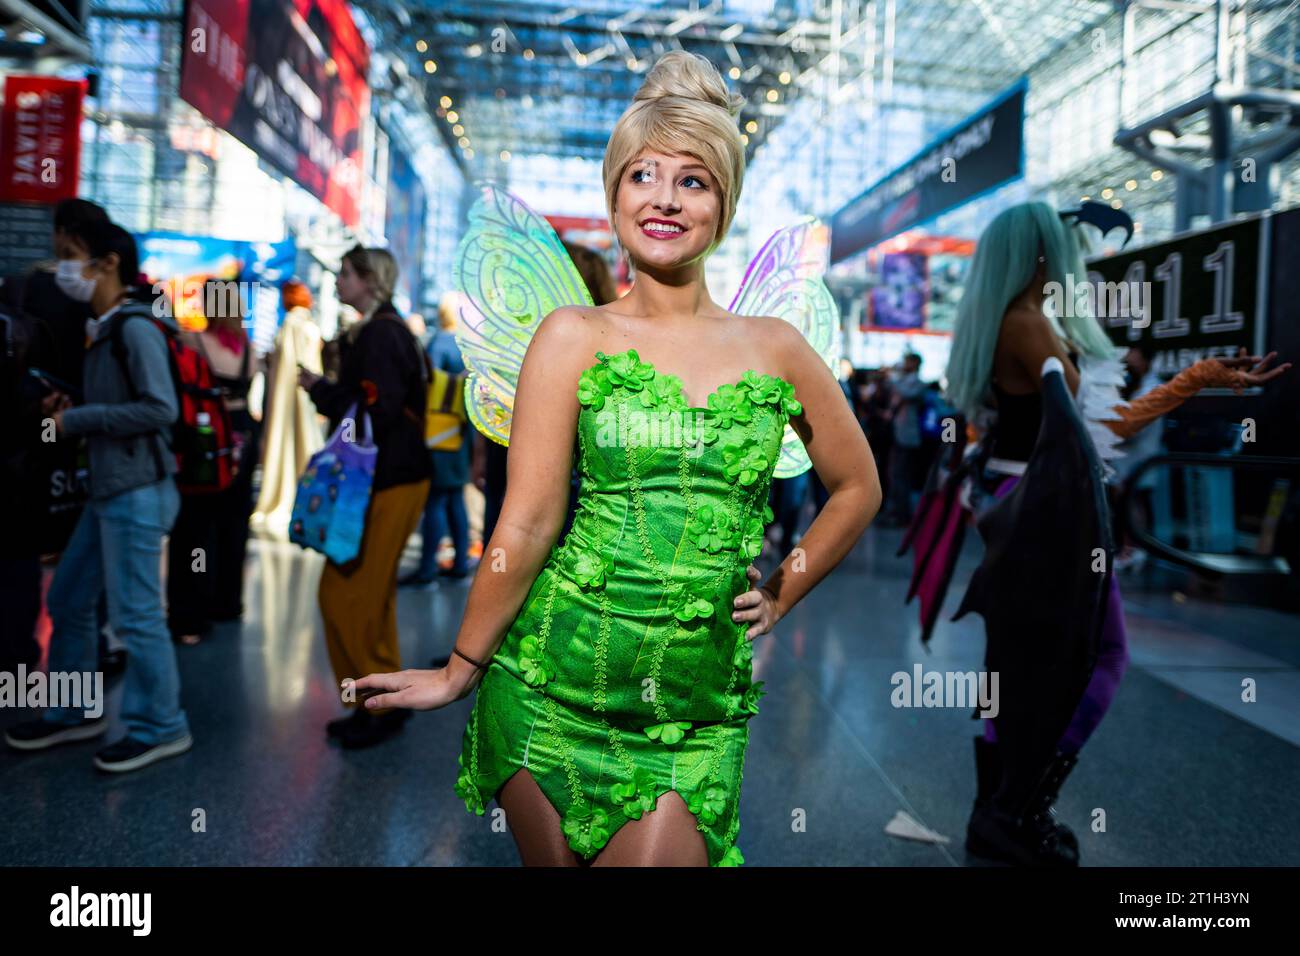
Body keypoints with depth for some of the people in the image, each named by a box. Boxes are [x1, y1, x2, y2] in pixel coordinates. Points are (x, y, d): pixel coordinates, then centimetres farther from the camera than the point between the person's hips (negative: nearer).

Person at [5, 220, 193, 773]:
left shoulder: (135, 327, -13)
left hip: (137, 492, -10)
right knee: (67, 602, 17)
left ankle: (160, 728, 11)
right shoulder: (104, 330, 16)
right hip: (107, 491, 10)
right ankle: (74, 714, 31)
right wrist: (70, 412, 4)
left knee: (135, 614, -3)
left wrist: (77, 420, -15)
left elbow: (161, 409, -21)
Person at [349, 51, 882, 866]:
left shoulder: (776, 349, 3)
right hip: (553, 685, -1)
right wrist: (461, 670, 1)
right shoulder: (575, 336, -4)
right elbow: (528, 524, -3)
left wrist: (780, 596, 11)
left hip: (697, 712, 1)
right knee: (552, 859, 14)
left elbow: (857, 488, 16)